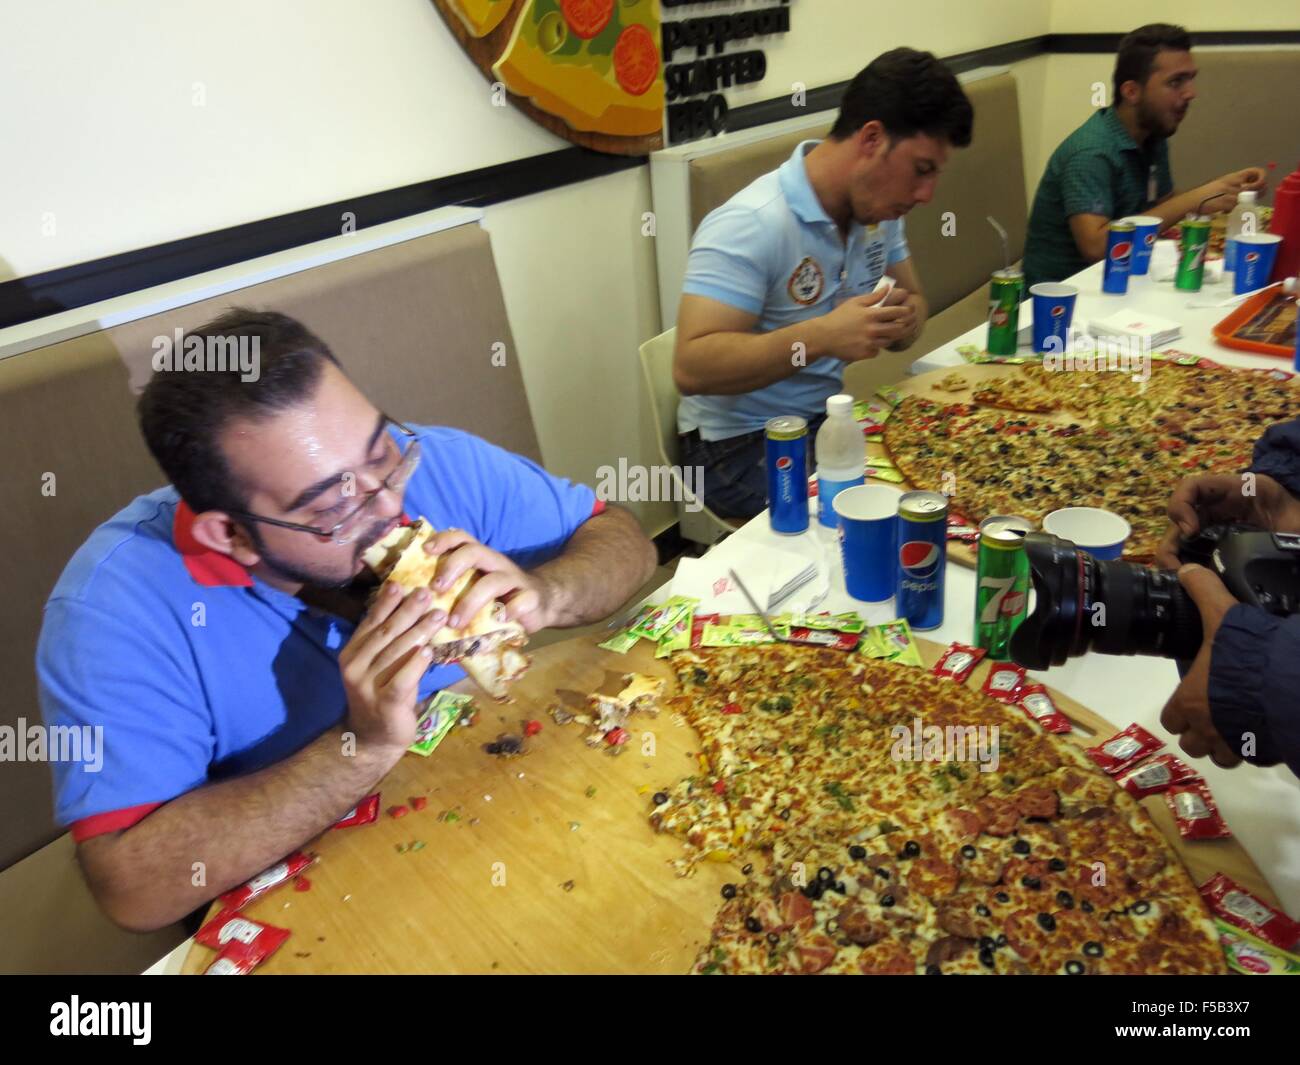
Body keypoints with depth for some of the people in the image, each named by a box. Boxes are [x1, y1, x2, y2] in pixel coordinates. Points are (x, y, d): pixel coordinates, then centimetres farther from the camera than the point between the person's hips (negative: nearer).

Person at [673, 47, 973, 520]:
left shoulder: (877, 207, 3)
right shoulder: (750, 225, -24)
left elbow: (913, 301, 13)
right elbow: (691, 367, -30)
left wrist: (905, 318, -12)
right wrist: (820, 336, -39)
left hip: (829, 419, 8)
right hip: (743, 445, -8)